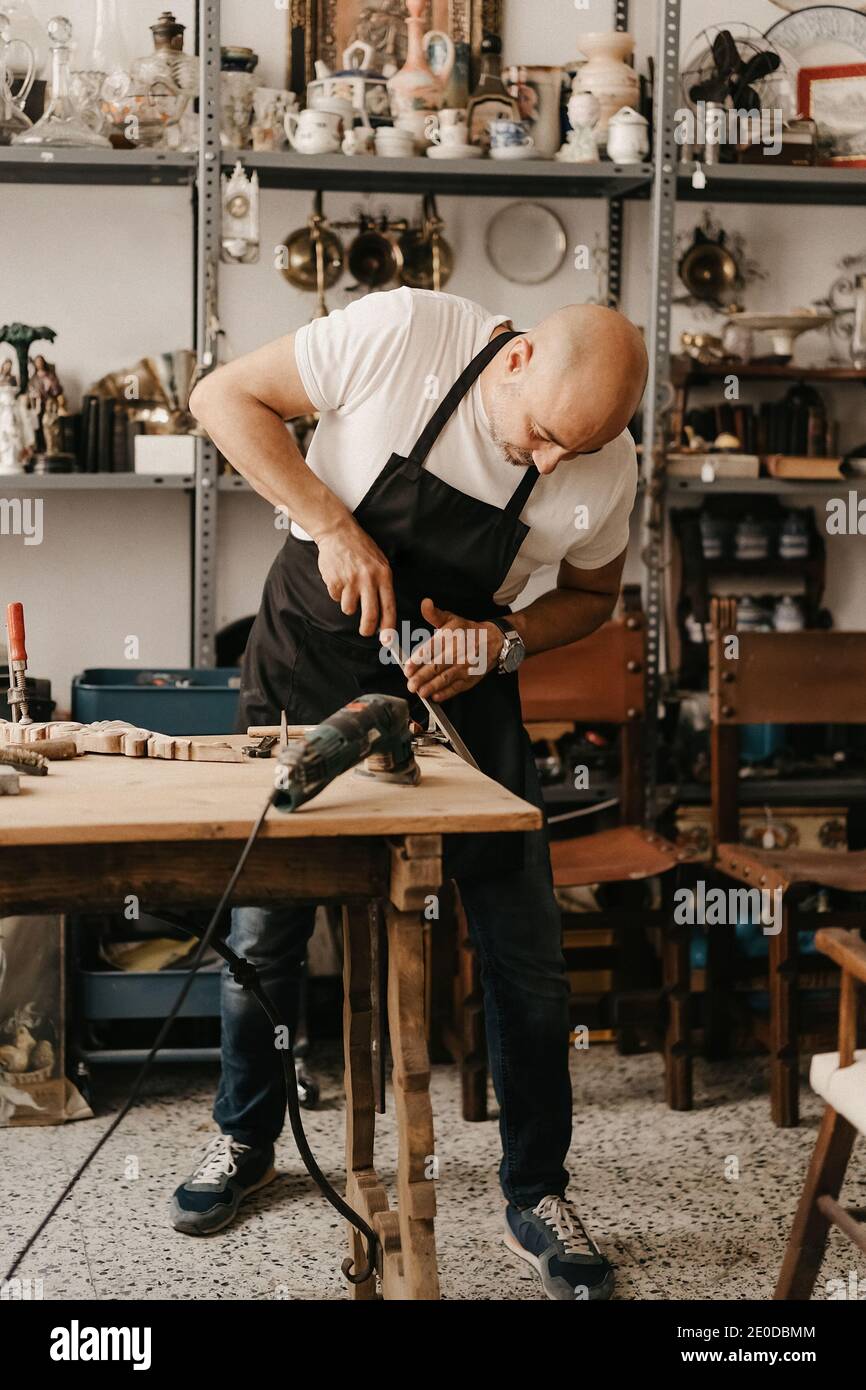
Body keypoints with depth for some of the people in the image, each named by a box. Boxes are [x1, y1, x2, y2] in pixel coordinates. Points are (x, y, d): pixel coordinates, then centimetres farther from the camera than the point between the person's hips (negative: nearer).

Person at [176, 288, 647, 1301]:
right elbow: (224, 396, -16)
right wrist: (330, 523, -27)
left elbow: (590, 593, 4)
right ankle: (245, 1139, 34)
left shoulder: (607, 472, -16)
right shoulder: (402, 333, -24)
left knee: (523, 945, -1)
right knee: (262, 925, 8)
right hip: (307, 666, -1)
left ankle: (535, 1196, 17)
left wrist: (503, 643, -17)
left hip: (456, 686, 1)